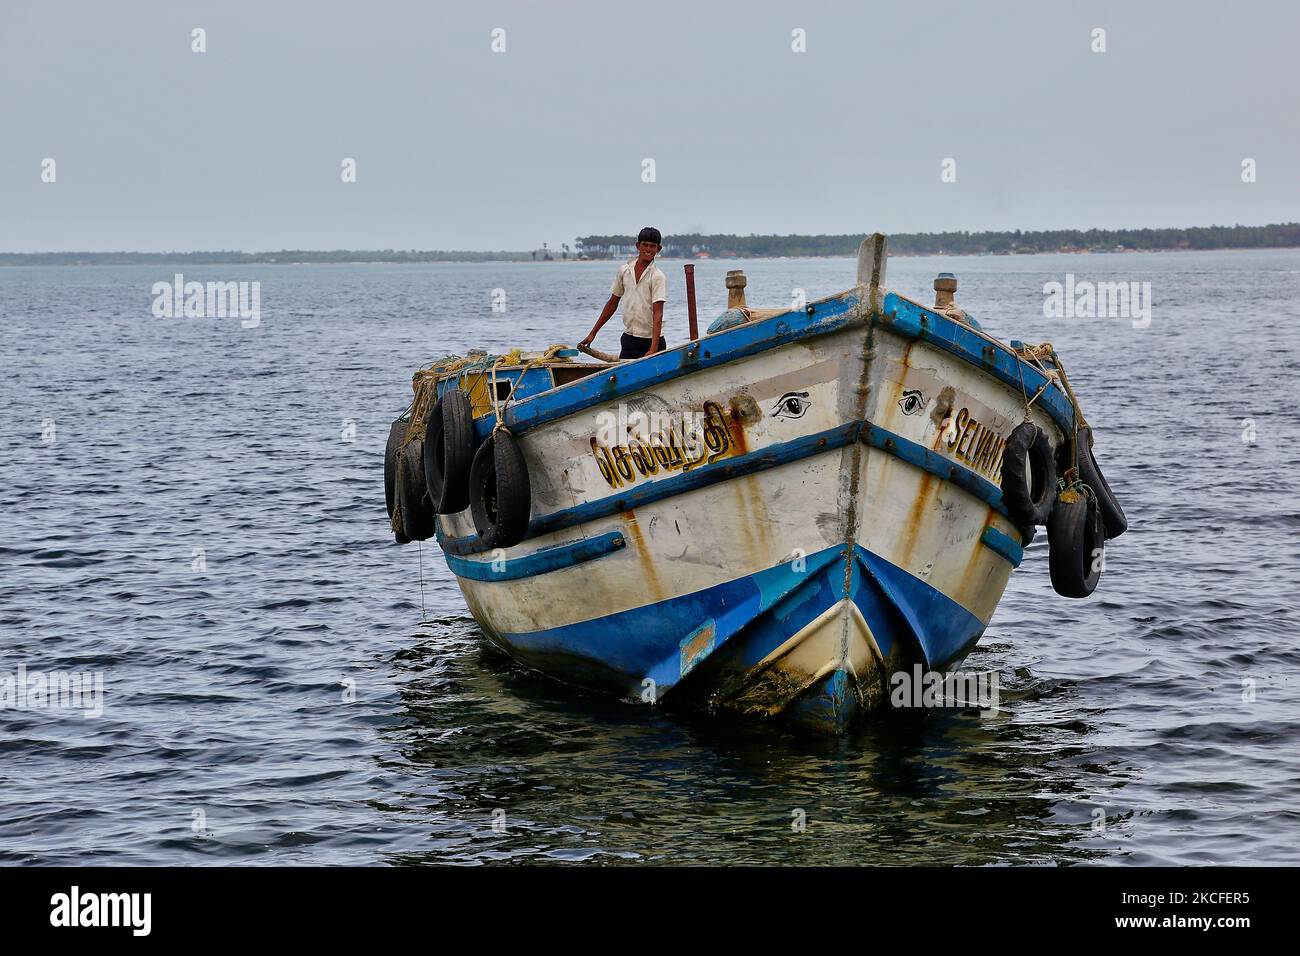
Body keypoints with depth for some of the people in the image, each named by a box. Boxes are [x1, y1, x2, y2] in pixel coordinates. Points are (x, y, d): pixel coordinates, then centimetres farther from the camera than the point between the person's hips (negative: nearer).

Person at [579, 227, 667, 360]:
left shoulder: (657, 277, -10)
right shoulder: (624, 270, 5)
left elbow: (657, 313, -19)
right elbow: (612, 304, 15)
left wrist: (653, 348, -30)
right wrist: (593, 334, 14)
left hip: (651, 340, -4)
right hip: (629, 340, 4)